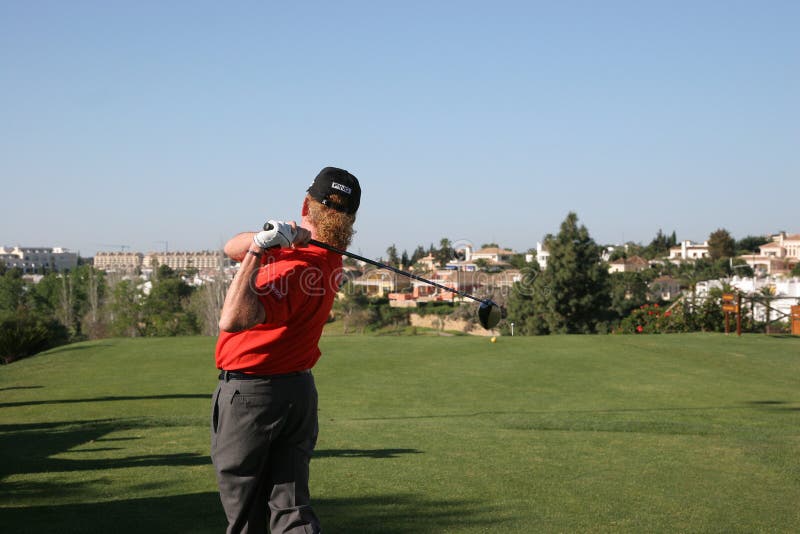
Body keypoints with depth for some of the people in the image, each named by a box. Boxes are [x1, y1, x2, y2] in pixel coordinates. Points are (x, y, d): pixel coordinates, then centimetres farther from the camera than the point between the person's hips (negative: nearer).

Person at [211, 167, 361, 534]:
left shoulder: (297, 270, -25)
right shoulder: (325, 255, 2)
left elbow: (232, 321, -37)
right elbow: (232, 248, 1)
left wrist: (257, 250, -34)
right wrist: (264, 238, -20)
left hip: (248, 393, -8)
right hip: (299, 390, 8)